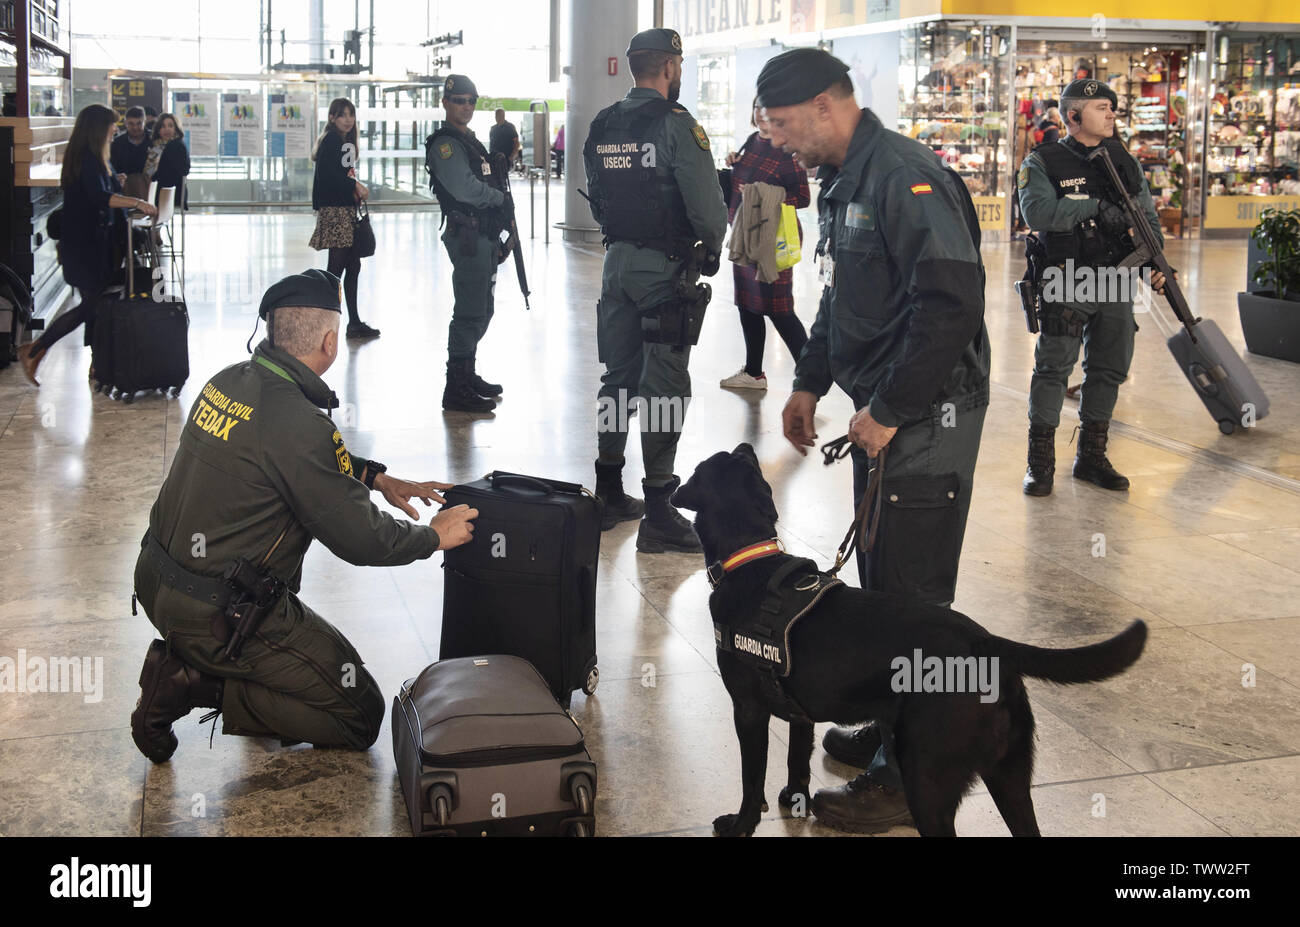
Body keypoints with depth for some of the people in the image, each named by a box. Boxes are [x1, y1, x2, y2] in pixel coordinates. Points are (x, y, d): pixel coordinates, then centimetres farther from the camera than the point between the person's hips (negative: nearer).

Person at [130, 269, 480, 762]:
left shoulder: (228, 381, 2)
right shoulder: (296, 421, -24)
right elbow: (361, 539, -15)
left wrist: (375, 476, 17)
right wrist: (435, 535, 1)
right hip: (218, 615, -9)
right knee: (360, 716, 0)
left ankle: (184, 666, 12)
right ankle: (199, 685, -7)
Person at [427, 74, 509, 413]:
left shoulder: (471, 141, 20)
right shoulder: (444, 144, -10)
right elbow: (464, 189, -23)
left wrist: (496, 240, 15)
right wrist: (500, 197, -7)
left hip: (485, 236, 10)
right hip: (466, 236, -10)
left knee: (482, 310, 16)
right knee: (470, 313, -11)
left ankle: (468, 375, 27)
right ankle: (456, 389, -8)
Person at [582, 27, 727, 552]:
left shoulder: (602, 127, 8)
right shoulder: (676, 125, -14)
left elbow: (595, 198, 12)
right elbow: (706, 204, -17)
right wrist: (712, 250, 0)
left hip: (617, 261, 7)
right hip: (664, 267, -7)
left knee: (618, 378, 15)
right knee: (664, 388, -4)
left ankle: (609, 495, 24)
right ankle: (658, 515, -2)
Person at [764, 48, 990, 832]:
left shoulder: (905, 174, -18)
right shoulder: (844, 183, 14)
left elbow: (952, 301, -26)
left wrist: (890, 410, -21)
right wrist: (810, 383, 19)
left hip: (926, 419, -10)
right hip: (881, 416, 10)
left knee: (912, 599, -2)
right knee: (878, 583, 18)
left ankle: (912, 777, 10)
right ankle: (890, 730, 33)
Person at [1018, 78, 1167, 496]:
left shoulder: (1125, 162, 13)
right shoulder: (1043, 163, -2)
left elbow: (1149, 218, 15)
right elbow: (1037, 212, -19)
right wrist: (1095, 206, -21)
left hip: (1116, 281, 5)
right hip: (1067, 281, -5)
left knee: (1110, 368, 8)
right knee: (1053, 366, -8)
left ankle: (1091, 456, 21)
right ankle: (1040, 461, 1)